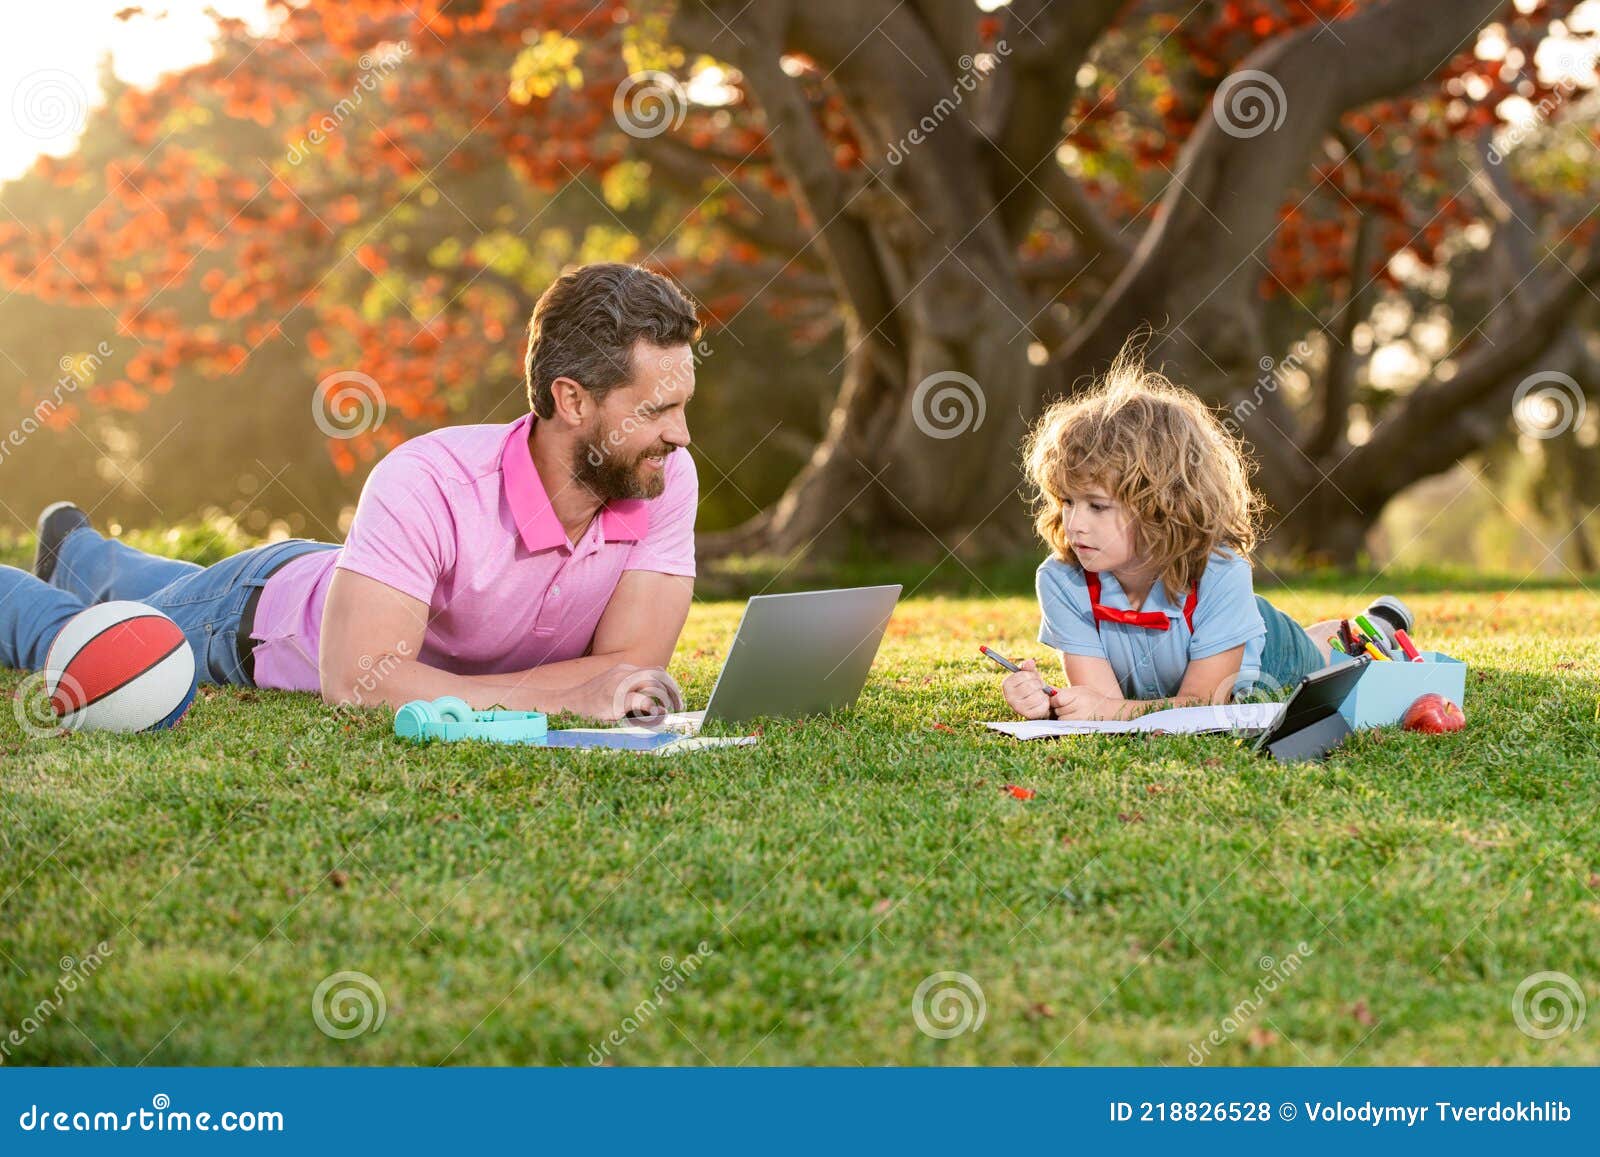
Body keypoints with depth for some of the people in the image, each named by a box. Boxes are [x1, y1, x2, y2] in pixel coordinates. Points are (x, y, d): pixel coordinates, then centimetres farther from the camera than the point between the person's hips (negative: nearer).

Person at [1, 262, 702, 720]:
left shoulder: (667, 480, -32)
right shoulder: (427, 482, -46)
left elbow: (634, 664, -31)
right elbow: (359, 677, -49)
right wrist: (566, 696, -56)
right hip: (269, 611, -5)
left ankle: (79, 552, 64)